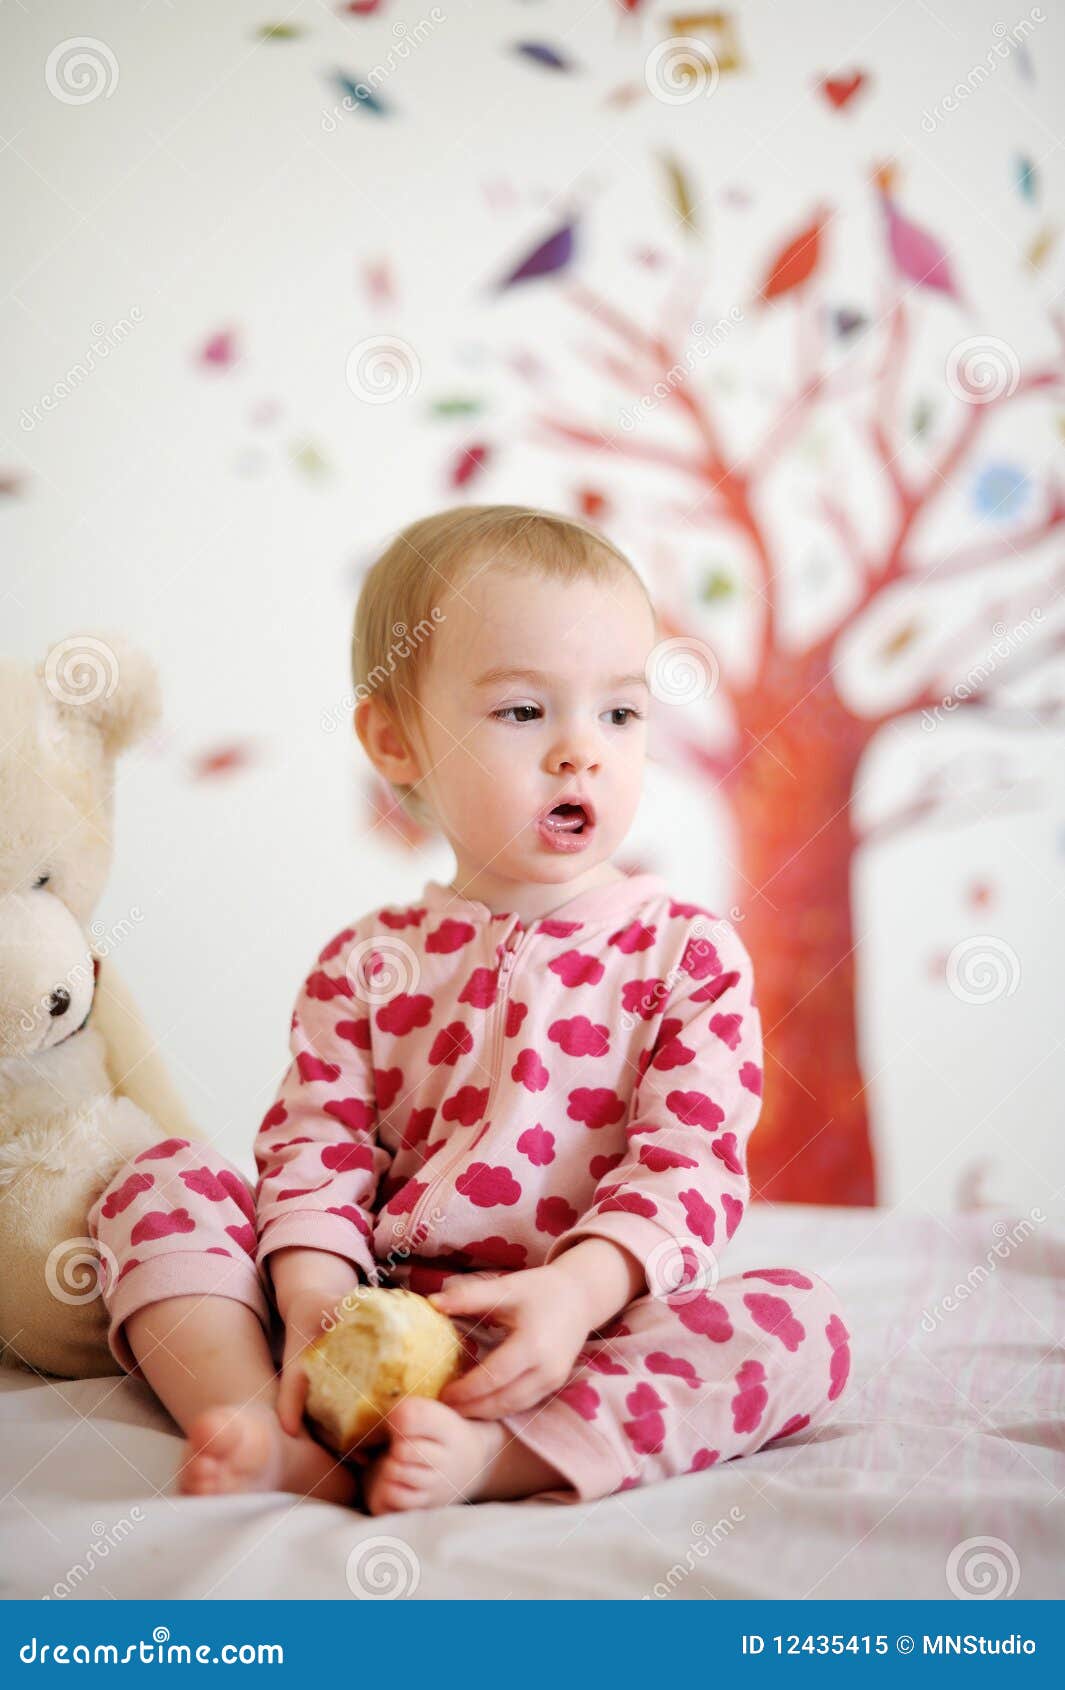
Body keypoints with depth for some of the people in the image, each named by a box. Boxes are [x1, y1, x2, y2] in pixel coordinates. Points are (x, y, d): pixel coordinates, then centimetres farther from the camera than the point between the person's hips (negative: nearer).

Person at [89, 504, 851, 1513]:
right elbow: (318, 1142, 2)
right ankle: (270, 1432, -29)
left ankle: (480, 1457, -39)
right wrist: (313, 1290, -20)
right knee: (161, 1178, -8)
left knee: (796, 1319, -26)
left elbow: (690, 1162, -7)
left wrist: (577, 1288, -26)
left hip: (577, 1345, -1)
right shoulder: (368, 962, 11)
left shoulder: (689, 954, 4)